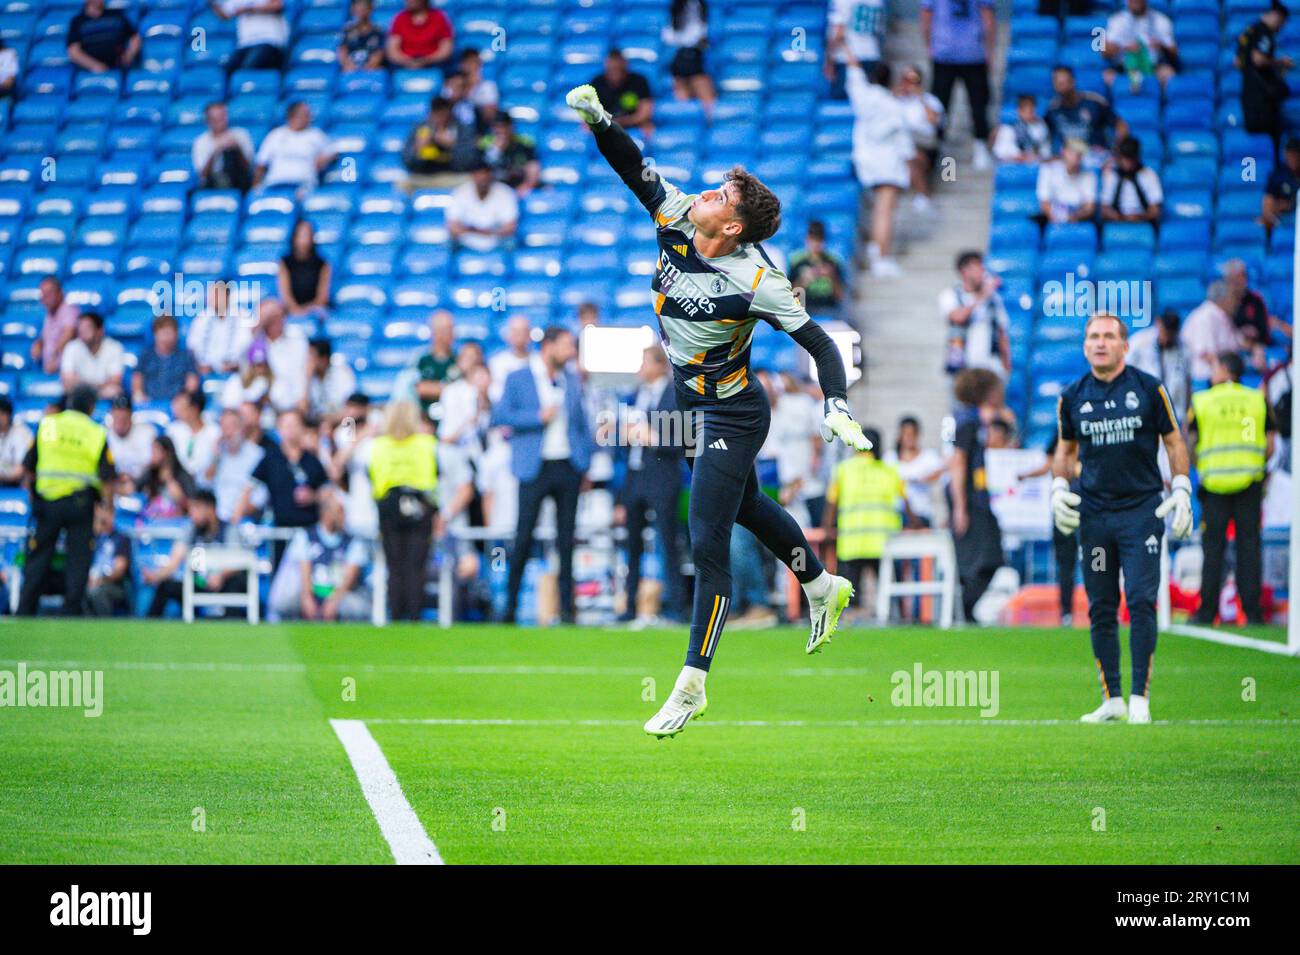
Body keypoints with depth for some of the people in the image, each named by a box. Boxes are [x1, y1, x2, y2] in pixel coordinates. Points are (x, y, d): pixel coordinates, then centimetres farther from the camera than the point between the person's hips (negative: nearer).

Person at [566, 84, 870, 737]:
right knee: (745, 505, 27)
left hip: (730, 416, -8)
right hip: (692, 402, 8)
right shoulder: (677, 219, -11)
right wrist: (598, 121, -24)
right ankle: (821, 586, 52)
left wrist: (837, 409, -36)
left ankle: (691, 685, -2)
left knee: (708, 543, -8)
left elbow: (818, 341, -23)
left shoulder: (756, 280, -27)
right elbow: (634, 167, -7)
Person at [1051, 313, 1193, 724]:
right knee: (1101, 609, 4)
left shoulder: (1148, 389, 0)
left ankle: (1139, 697, -8)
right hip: (1093, 513, 3)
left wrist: (1181, 492, 0)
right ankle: (1111, 699, 11)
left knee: (1141, 601, -11)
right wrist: (1059, 487, 6)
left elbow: (1173, 441, 8)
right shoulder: (1073, 397, 7)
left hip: (1142, 509, -3)